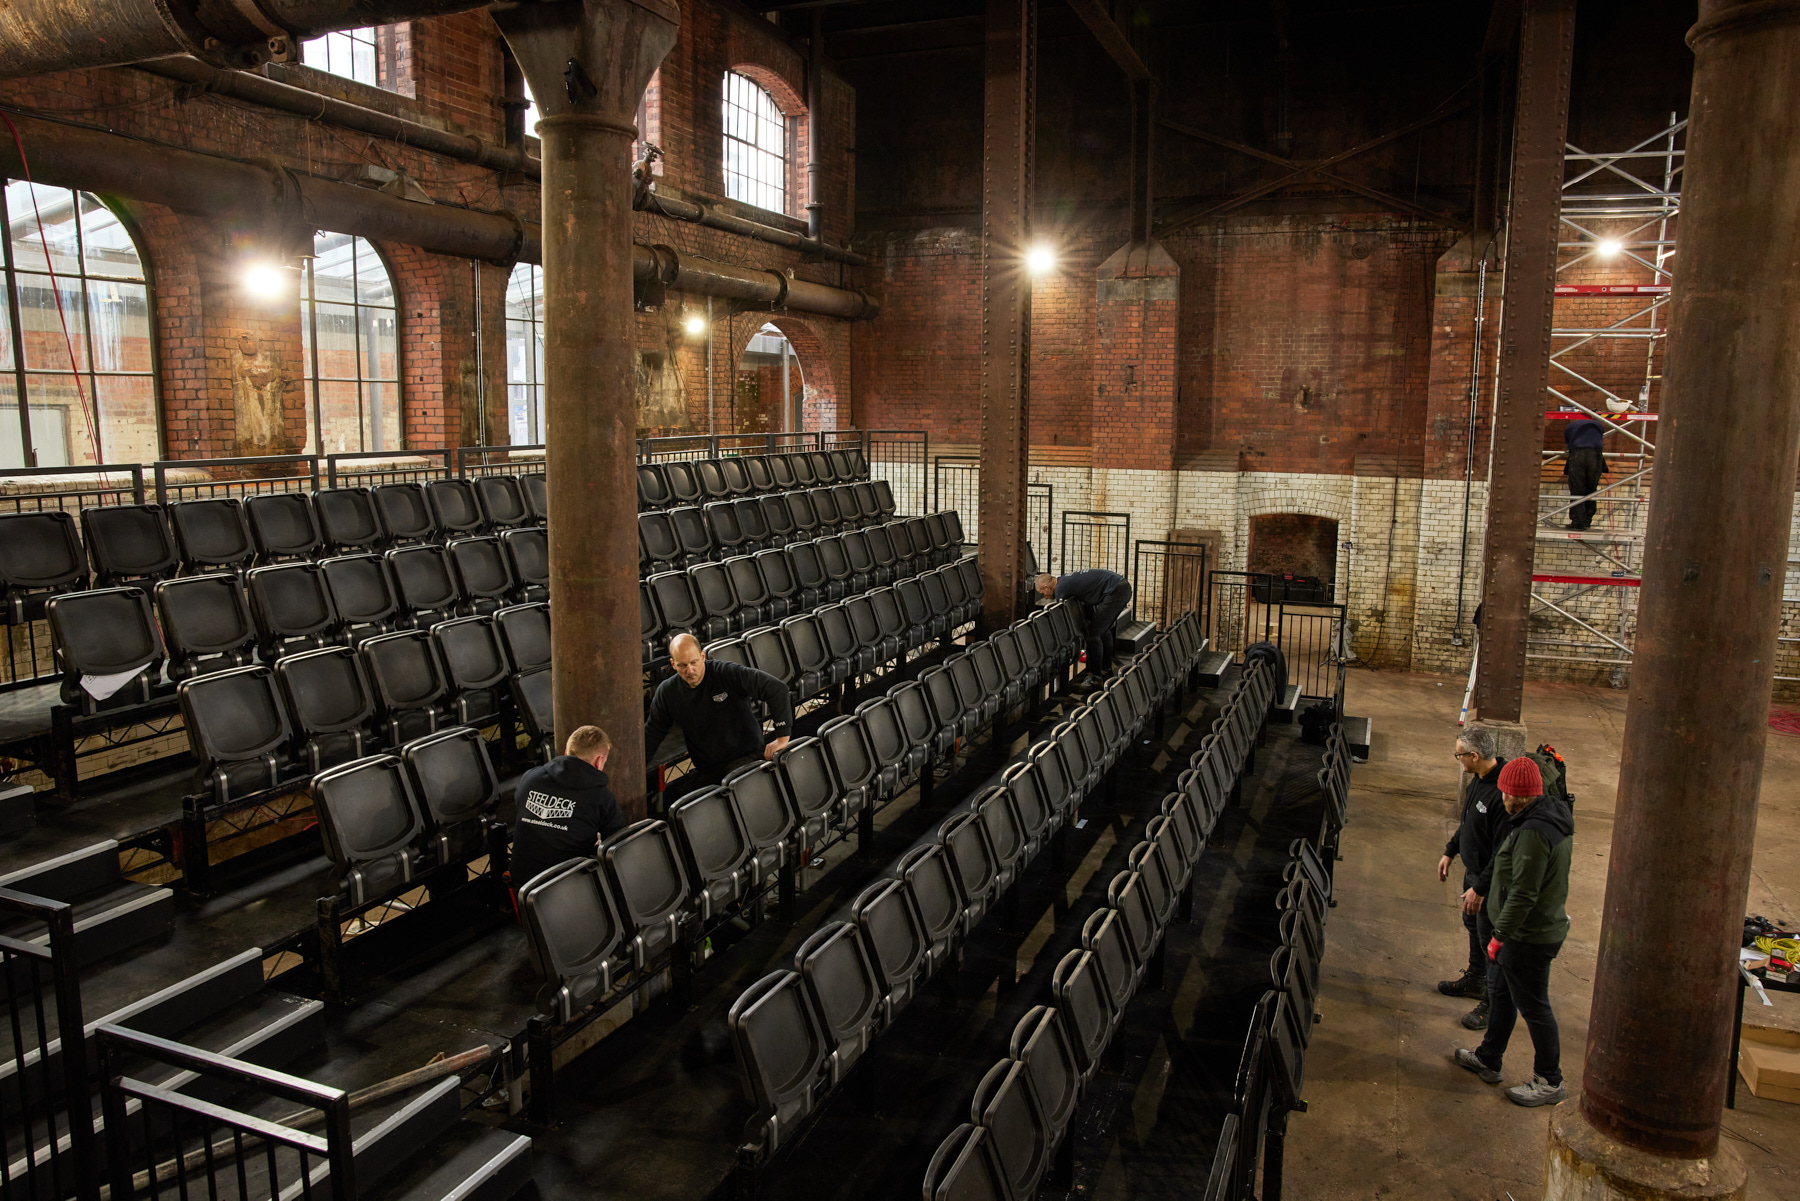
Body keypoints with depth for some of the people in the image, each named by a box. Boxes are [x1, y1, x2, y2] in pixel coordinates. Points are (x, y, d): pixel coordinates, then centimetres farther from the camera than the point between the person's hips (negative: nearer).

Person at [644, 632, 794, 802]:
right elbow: (652, 733, 16)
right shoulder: (667, 692, 4)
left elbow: (777, 689, -17)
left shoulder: (728, 673, -11)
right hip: (706, 771, 5)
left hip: (748, 758, -5)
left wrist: (782, 737, -22)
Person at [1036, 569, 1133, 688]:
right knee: (1104, 630, 24)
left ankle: (1095, 676, 4)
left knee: (1094, 633, -4)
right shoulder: (1066, 580, 19)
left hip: (1116, 591, -10)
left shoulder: (1061, 588, -9)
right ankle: (1106, 669, 37)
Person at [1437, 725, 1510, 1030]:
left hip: (1492, 879, -10)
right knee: (1472, 924, 25)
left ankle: (1493, 1003, 21)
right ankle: (1475, 979, 45)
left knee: (1490, 939, 4)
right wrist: (1450, 852, 20)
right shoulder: (1479, 779, 0)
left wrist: (1479, 887, -24)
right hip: (1474, 869, 10)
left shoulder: (1503, 793, -32)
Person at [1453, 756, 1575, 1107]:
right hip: (1548, 926, 10)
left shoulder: (1533, 833, -29)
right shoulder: (1555, 819, 4)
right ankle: (1488, 1059, 37)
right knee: (1503, 994, 22)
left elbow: (1523, 895, -27)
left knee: (1533, 1007, 6)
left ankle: (1549, 1082, 21)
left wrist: (1500, 936, -17)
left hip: (1529, 937, -10)